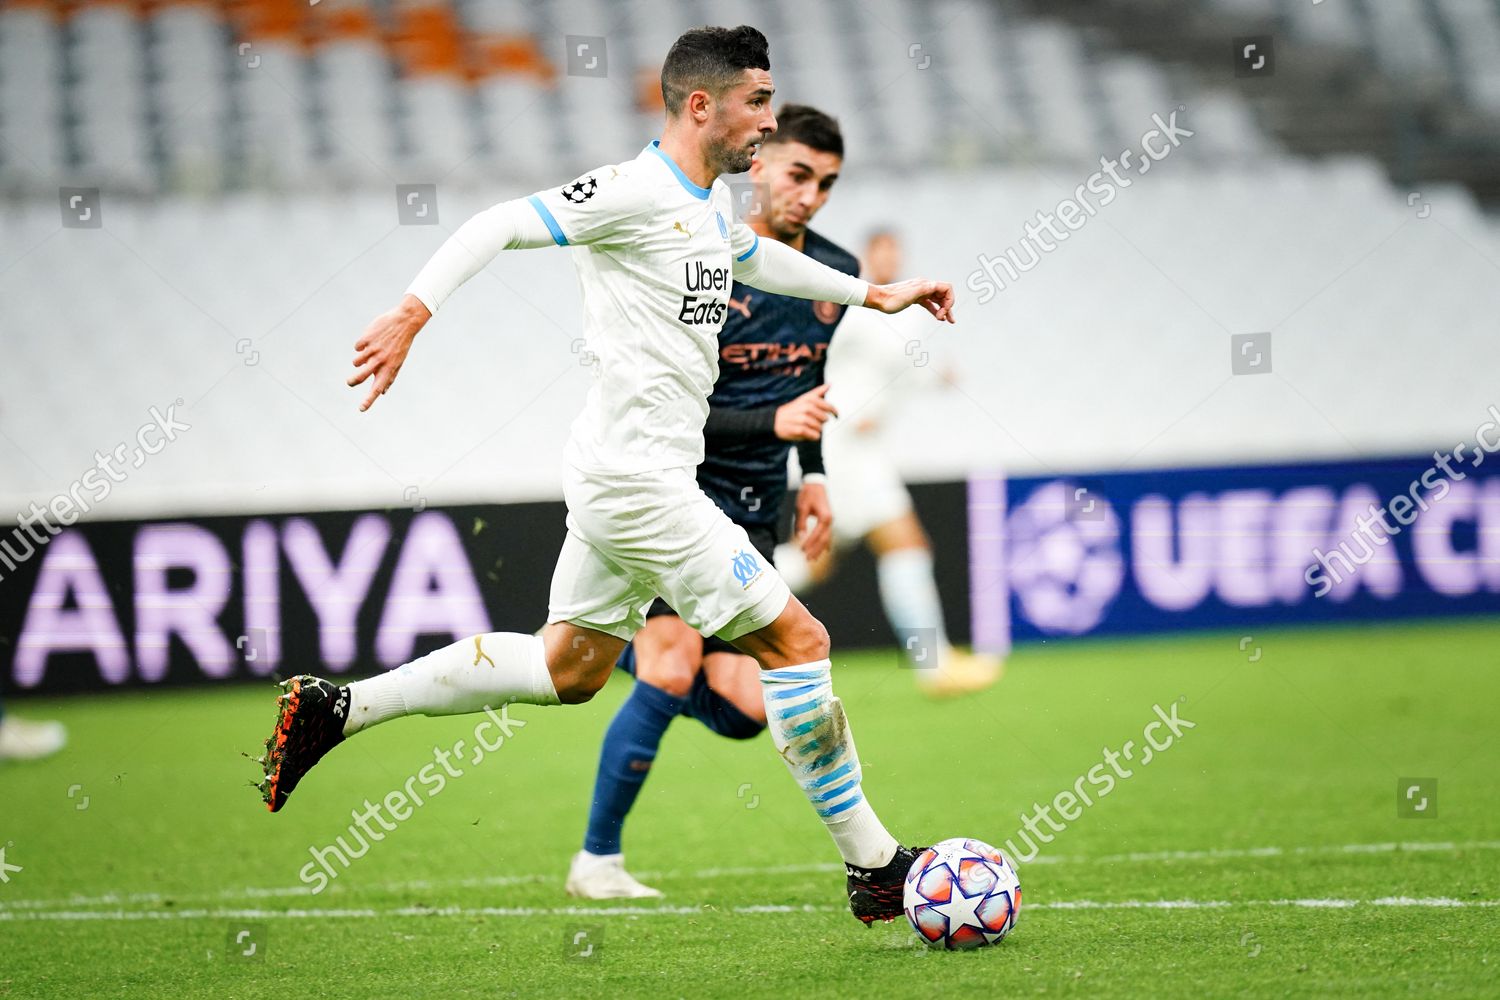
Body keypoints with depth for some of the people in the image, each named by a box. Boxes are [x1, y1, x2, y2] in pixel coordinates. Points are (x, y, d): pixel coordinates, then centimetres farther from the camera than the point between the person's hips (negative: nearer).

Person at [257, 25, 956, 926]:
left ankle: (336, 708, 20)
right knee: (796, 642, -7)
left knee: (569, 668, 18)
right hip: (639, 479, -11)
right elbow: (500, 226, -20)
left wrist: (873, 295, 38)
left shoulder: (713, 201, 13)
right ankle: (877, 869, 1)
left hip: (621, 478, 11)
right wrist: (410, 317, -31)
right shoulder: (637, 192, -16)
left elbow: (757, 258, 36)